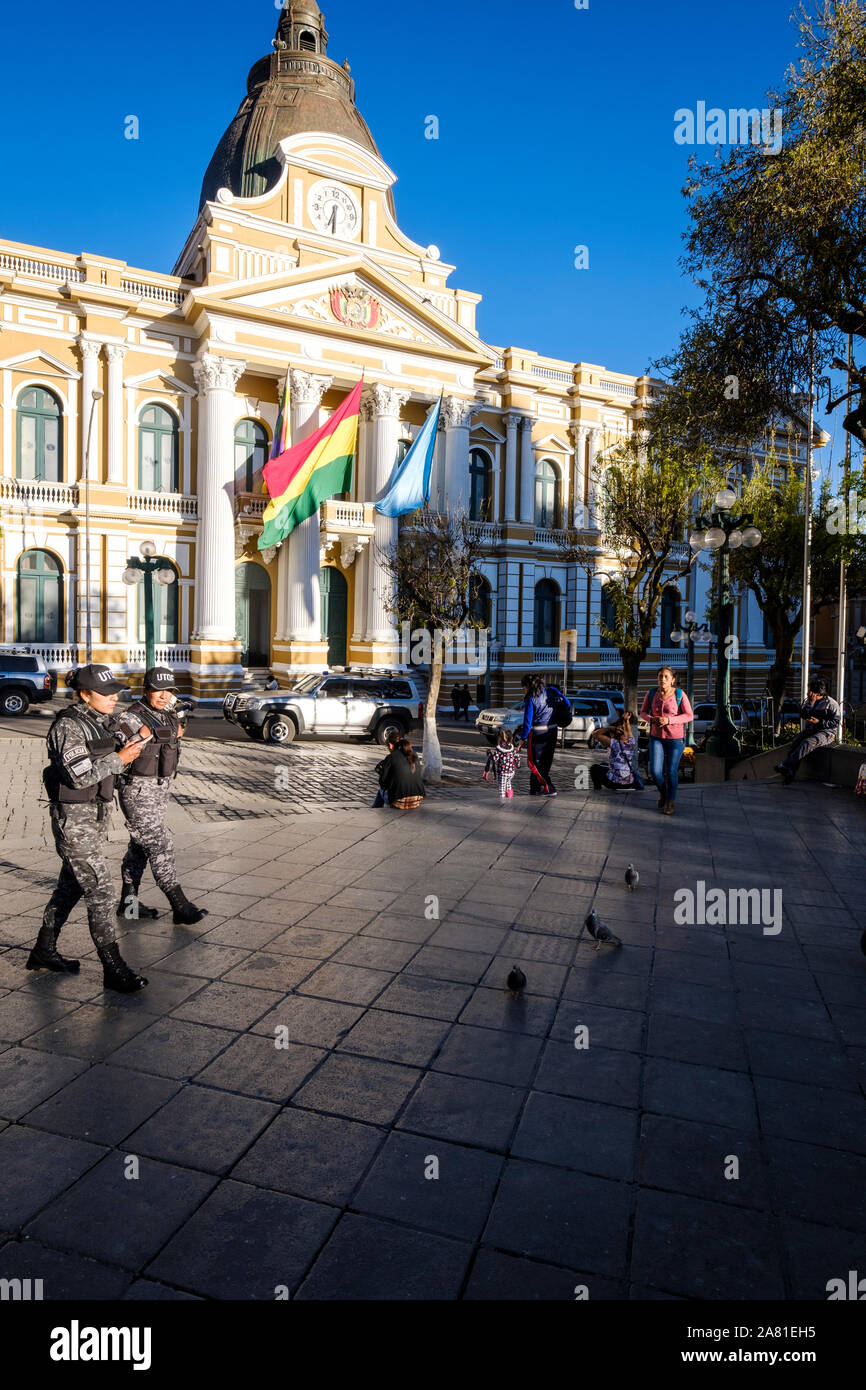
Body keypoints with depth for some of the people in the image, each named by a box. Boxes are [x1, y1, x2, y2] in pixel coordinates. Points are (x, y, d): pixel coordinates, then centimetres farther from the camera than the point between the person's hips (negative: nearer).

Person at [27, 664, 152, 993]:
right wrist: (119, 759, -18)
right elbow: (79, 775, -23)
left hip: (97, 813, 9)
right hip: (74, 819, -9)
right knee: (100, 890, -7)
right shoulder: (67, 726, -17)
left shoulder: (102, 721, 9)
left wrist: (138, 740, 2)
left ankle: (44, 952, 34)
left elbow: (111, 762, 16)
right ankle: (114, 969, 0)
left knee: (71, 886, 19)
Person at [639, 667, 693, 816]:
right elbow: (643, 712, 5)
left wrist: (668, 720, -24)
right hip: (657, 737, 2)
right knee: (655, 771, -6)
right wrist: (652, 719, -17)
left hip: (675, 737, -2)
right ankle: (663, 792, 26)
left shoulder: (680, 694, -13)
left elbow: (689, 716, -12)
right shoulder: (651, 694, -5)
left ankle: (671, 801, 24)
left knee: (671, 772, 2)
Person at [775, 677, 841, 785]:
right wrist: (810, 703, -9)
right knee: (795, 742, -23)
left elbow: (835, 723, -7)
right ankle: (790, 773, -30)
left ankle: (785, 765, -38)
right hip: (809, 730, 6)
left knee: (807, 743, -33)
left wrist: (819, 722, -16)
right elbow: (803, 715, 2)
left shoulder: (831, 704, -5)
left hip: (826, 732, -6)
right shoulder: (810, 701, 13)